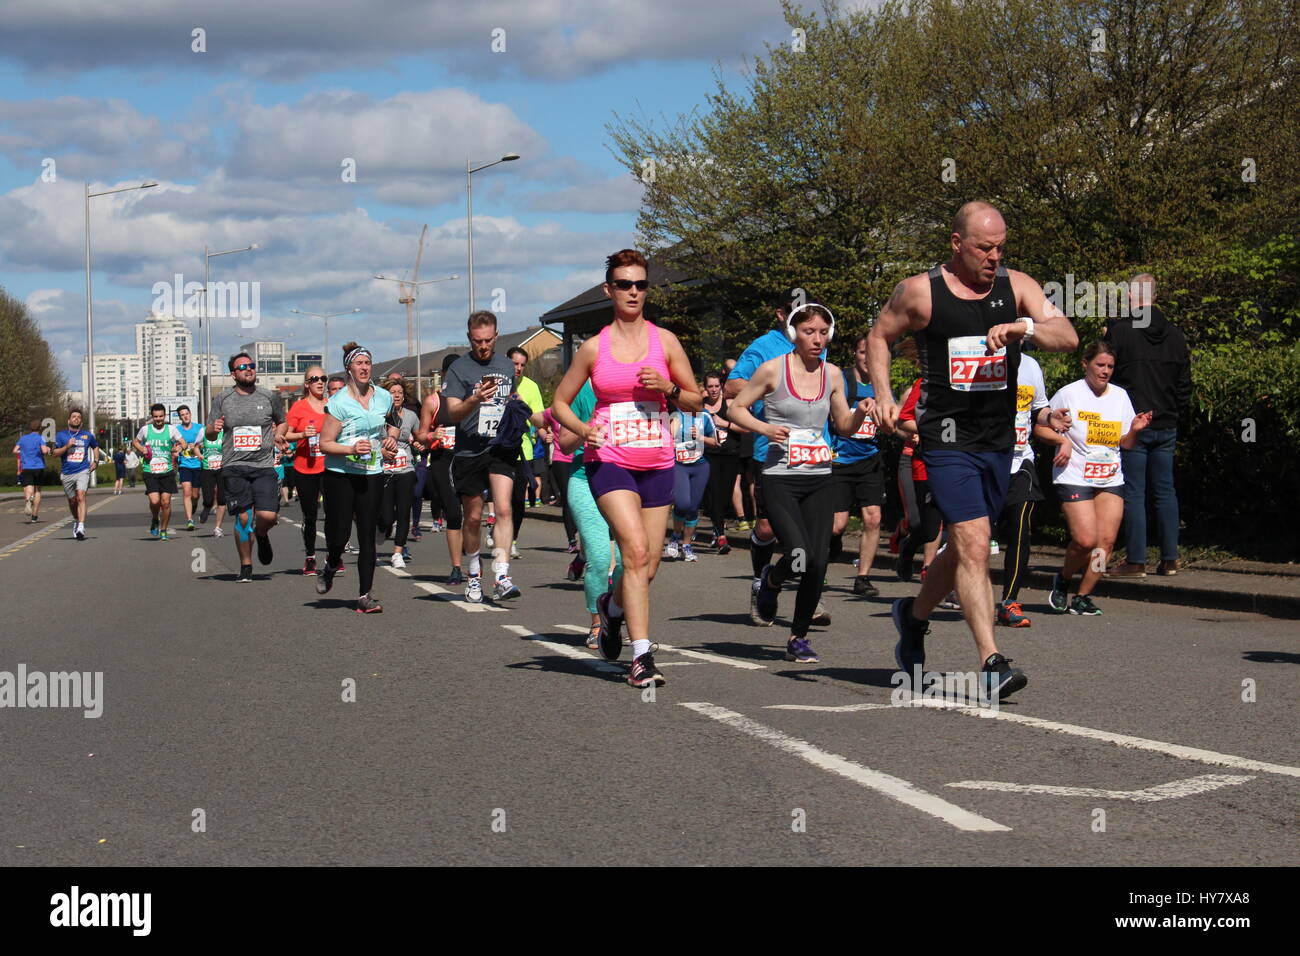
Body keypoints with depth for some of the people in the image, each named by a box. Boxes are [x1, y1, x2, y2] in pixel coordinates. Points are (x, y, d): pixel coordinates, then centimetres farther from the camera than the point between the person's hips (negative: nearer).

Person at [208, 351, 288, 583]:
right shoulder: (222, 400, 7)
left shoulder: (270, 397, 8)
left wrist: (278, 434, 2)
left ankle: (261, 534, 24)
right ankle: (245, 566, 11)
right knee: (243, 518, -5)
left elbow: (281, 422, 24)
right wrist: (214, 428, -12)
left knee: (268, 516, -13)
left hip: (264, 466, 0)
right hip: (234, 467, 0)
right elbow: (209, 434, 12)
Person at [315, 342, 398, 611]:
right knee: (339, 535, -1)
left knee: (368, 536, -3)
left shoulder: (383, 397, 7)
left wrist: (391, 437, 7)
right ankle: (331, 565, 34)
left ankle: (365, 595, 0)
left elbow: (391, 423, 28)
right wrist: (351, 449, -22)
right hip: (340, 475, -3)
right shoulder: (339, 402, -8)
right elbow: (325, 444, -8)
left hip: (372, 475, 3)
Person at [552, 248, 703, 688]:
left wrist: (667, 389, -9)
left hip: (657, 462, 3)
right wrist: (582, 429, -7)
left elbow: (696, 400, 12)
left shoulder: (664, 340, 7)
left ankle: (613, 606, 40)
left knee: (648, 567, 6)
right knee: (635, 550, -21)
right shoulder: (594, 347, 5)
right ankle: (642, 657, -19)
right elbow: (561, 402, 13)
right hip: (609, 460, -3)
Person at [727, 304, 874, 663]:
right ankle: (771, 579, 18)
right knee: (800, 556, -19)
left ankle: (799, 637, 15)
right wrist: (764, 428, -13)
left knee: (819, 563, -3)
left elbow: (845, 427, 17)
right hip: (780, 478, -4)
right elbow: (736, 408, 3)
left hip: (820, 480, 4)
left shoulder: (832, 375, 8)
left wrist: (861, 413, -4)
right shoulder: (773, 370, -4)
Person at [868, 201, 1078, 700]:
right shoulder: (919, 292, -3)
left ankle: (914, 613, 43)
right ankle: (991, 664, -18)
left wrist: (1024, 325, -26)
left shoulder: (1016, 287, 3)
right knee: (973, 544, -16)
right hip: (947, 436, -4)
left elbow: (1068, 337, -7)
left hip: (999, 439, 4)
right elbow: (878, 336, 11)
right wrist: (884, 395, -2)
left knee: (966, 546, 16)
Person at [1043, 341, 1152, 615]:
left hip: (1111, 480, 5)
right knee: (1085, 539, -16)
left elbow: (1126, 443, 15)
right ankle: (1063, 580, 13)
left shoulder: (1120, 396, 11)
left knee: (1106, 540, -7)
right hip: (1074, 477, -5)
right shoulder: (1069, 394, -3)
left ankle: (1082, 597, 5)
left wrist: (1135, 430, -6)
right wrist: (1062, 441, -15)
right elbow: (1040, 427, 2)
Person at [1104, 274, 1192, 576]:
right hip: (1166, 426, 5)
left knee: (1133, 493, -2)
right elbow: (1185, 385, 11)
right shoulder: (1175, 335, 6)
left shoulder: (1119, 331, -10)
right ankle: (1170, 559, 13)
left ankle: (1136, 561, -2)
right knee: (1165, 491, 11)